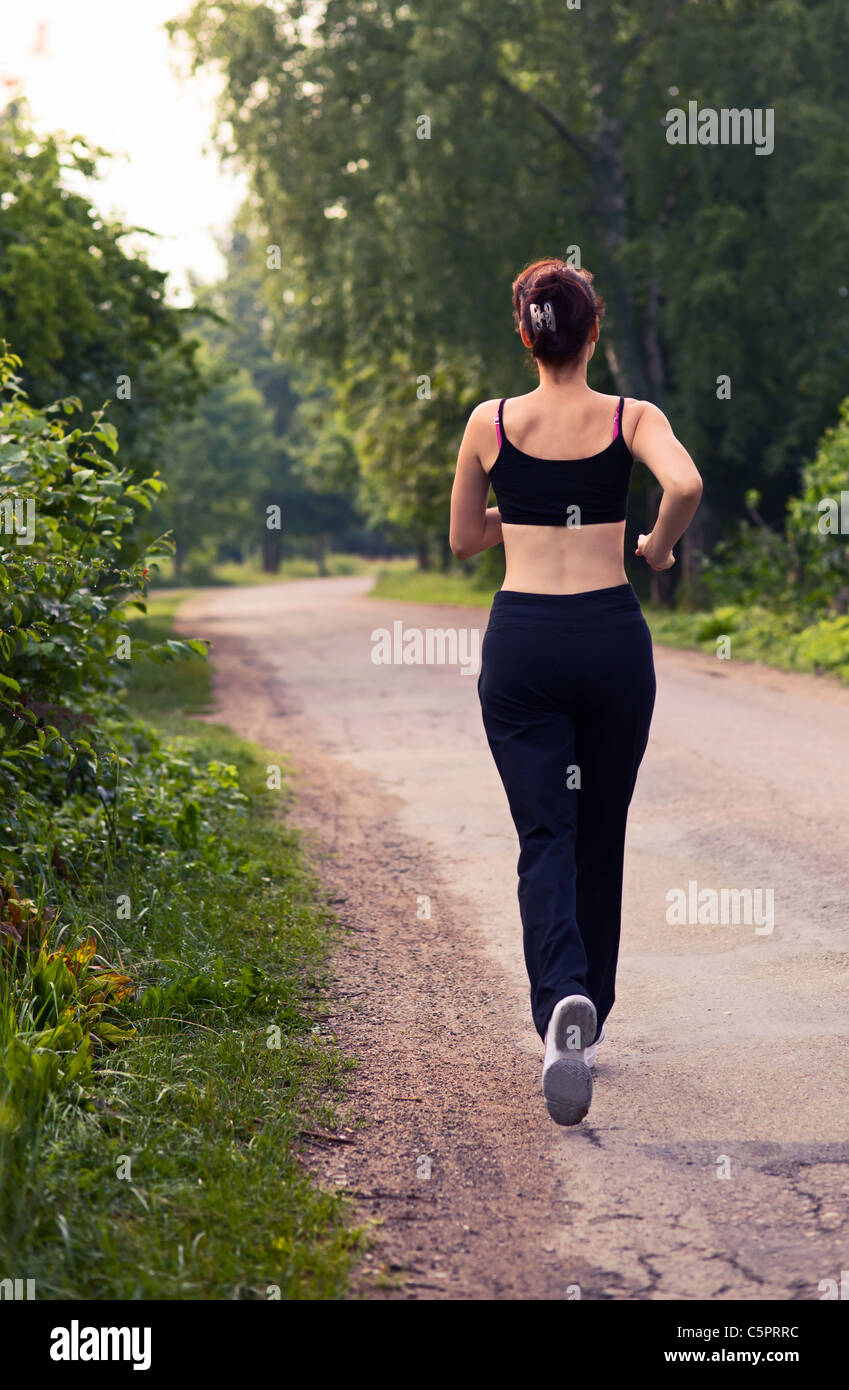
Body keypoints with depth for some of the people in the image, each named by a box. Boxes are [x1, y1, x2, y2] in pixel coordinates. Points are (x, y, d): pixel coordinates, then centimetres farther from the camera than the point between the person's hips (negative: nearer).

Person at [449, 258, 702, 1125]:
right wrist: (661, 542, -1)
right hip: (611, 635, 0)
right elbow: (686, 484, -21)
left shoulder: (491, 423, 2)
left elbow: (463, 539, 11)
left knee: (545, 836, -2)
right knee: (601, 832, 17)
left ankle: (563, 1000, -28)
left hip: (521, 640, 0)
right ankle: (590, 1011, 27)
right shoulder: (630, 418, -1)